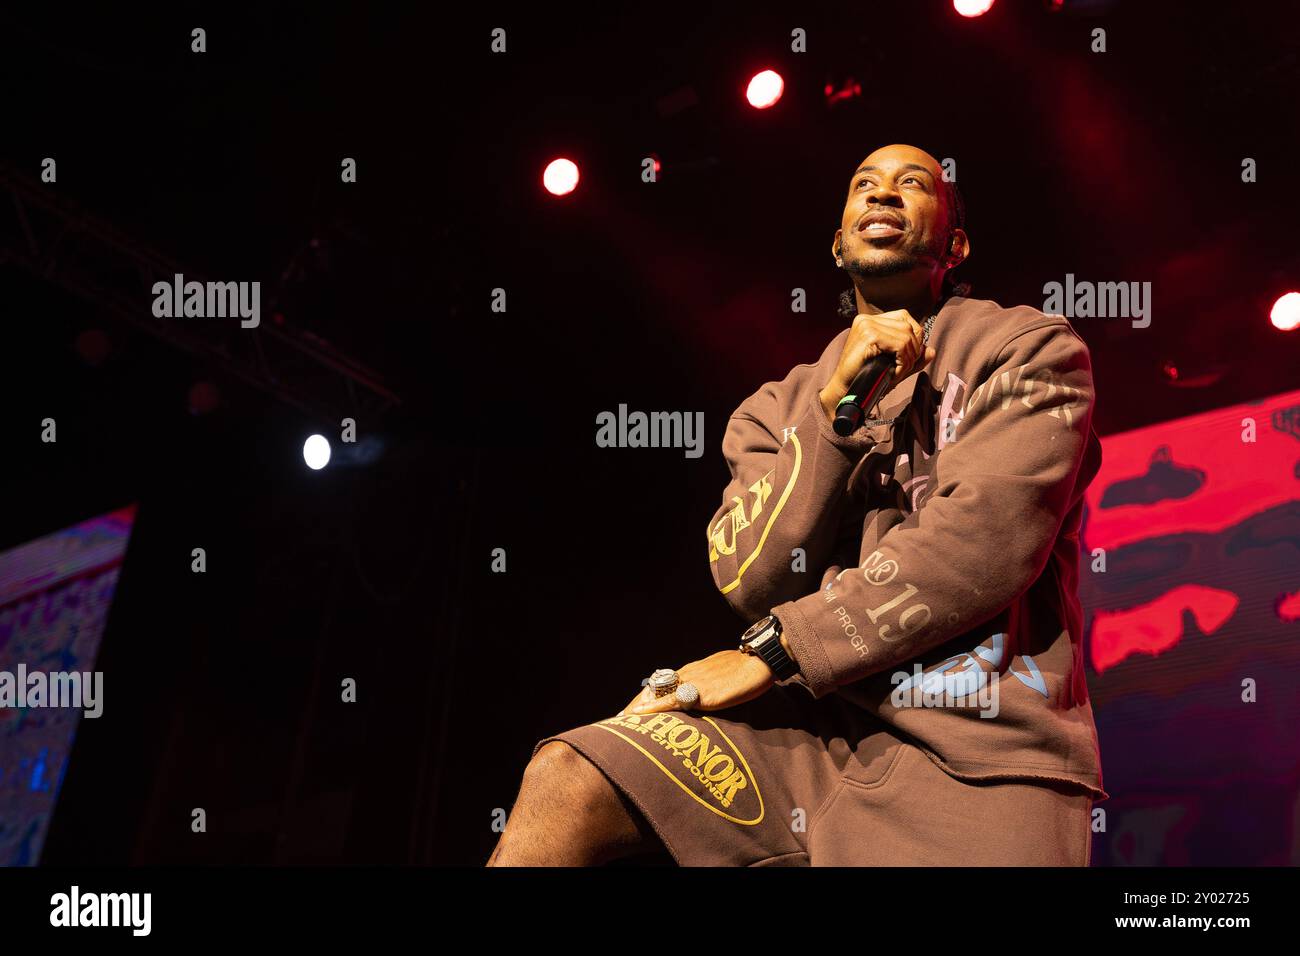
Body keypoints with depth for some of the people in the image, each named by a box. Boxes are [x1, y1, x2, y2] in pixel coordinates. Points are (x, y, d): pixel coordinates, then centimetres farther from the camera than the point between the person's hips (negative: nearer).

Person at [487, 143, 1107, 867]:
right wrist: (836, 404, -10)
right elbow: (750, 581, 0)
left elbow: (979, 544, -12)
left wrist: (775, 650, -8)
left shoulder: (1032, 349, 3)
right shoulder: (784, 404, 15)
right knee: (566, 779, -15)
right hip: (825, 723, 3)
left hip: (982, 755, -3)